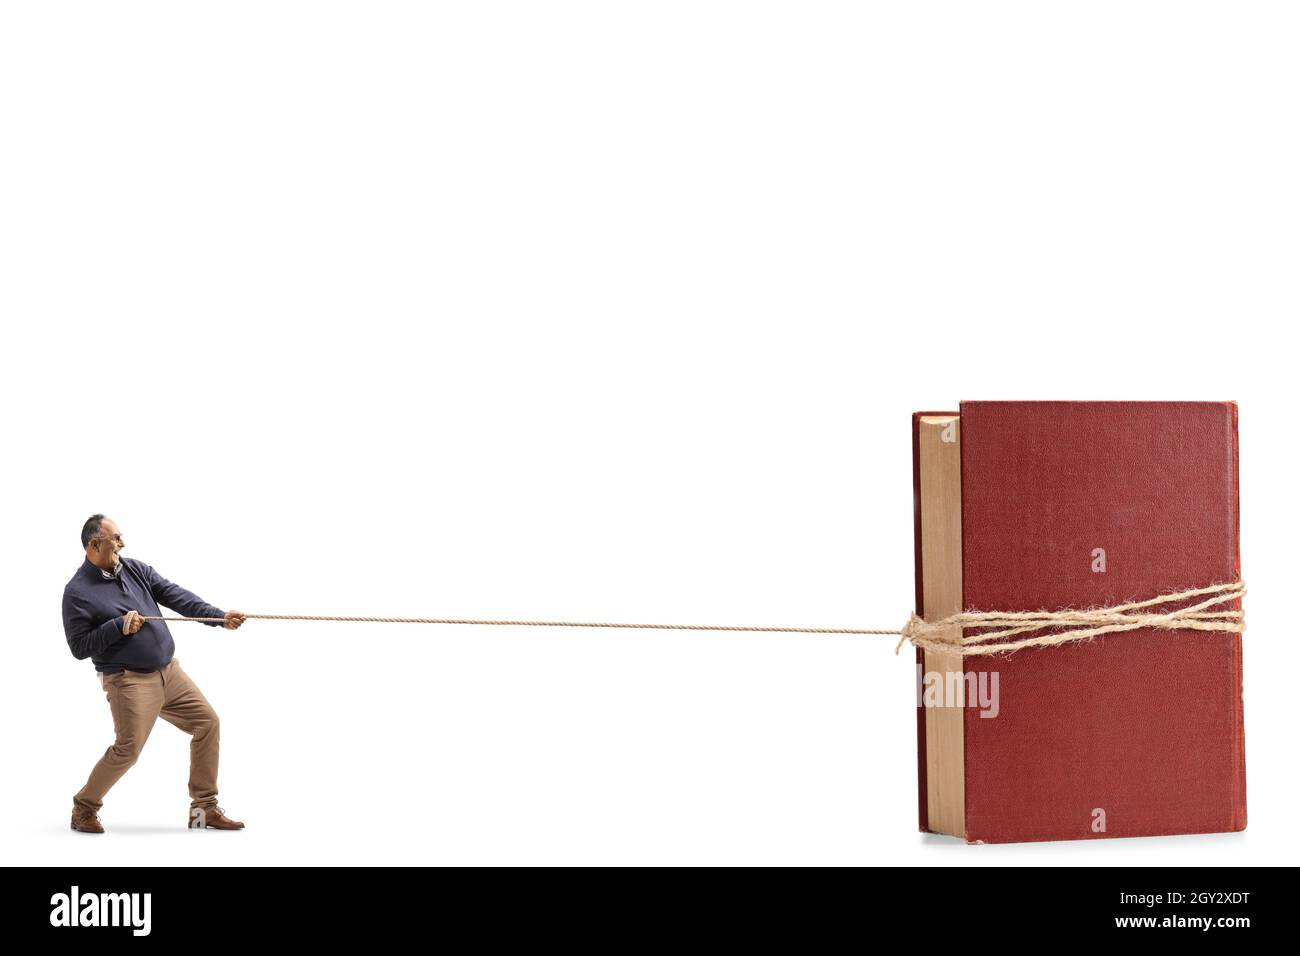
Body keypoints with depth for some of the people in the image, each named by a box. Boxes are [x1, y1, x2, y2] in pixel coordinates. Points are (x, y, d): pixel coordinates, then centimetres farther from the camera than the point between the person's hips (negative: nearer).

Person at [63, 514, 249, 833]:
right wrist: (119, 626, -20)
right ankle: (84, 807, 10)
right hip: (129, 682, -7)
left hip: (169, 672, 7)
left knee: (207, 722, 2)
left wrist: (219, 617, -10)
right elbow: (79, 647, -11)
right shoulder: (77, 592, -9)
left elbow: (176, 596, 2)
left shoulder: (135, 569, 8)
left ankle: (204, 807, 10)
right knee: (128, 747, -13)